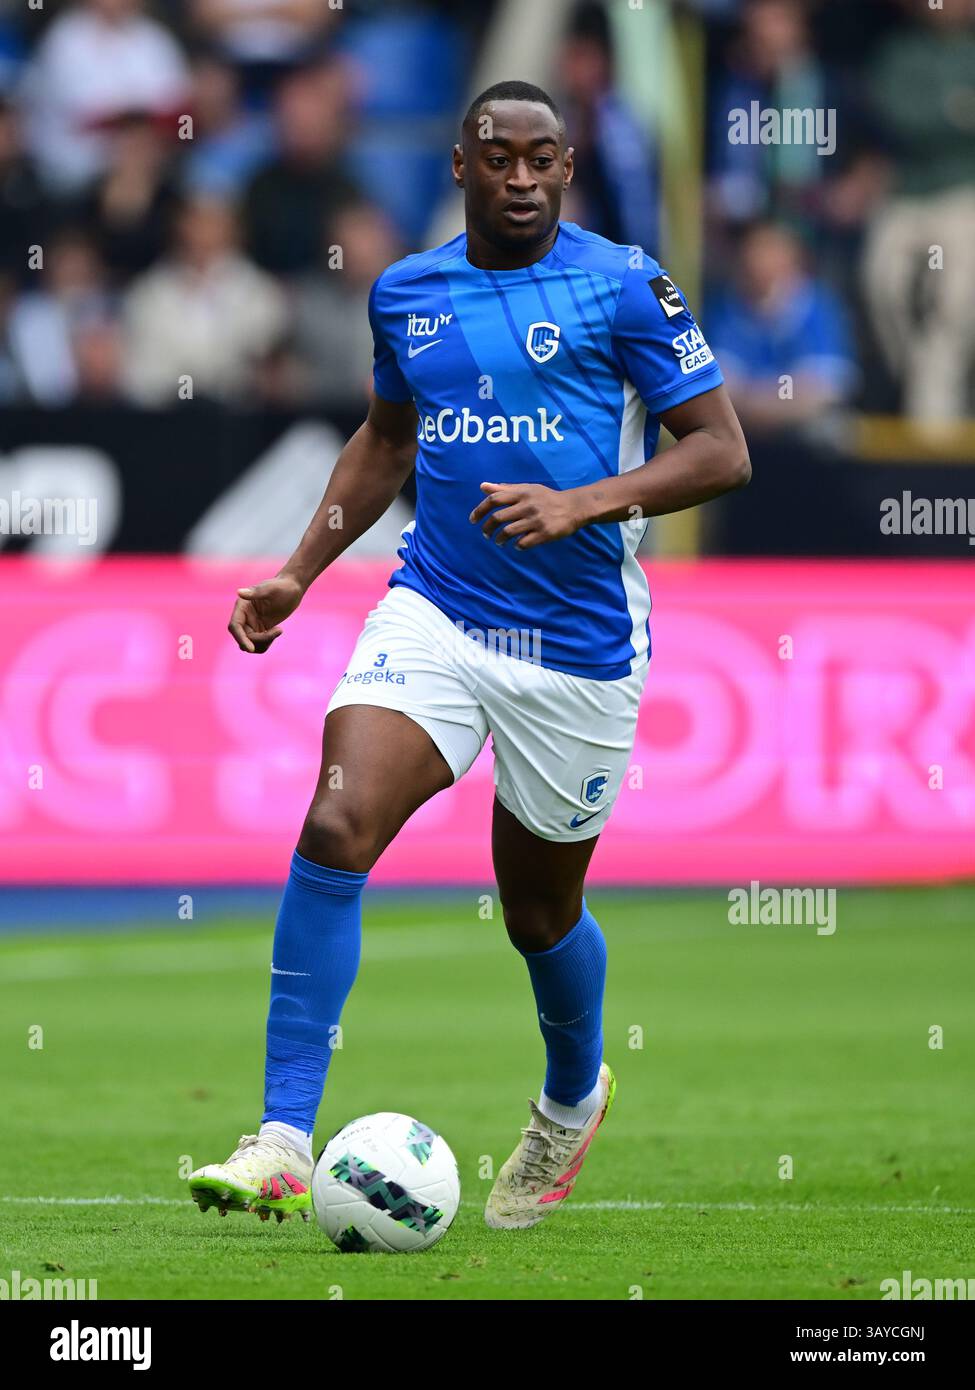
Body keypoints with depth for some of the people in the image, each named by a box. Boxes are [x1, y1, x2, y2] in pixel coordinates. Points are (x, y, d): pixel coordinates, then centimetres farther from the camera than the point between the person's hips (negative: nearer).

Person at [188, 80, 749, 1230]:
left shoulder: (621, 284, -6)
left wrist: (582, 503, -20)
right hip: (432, 612, 2)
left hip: (579, 640, -2)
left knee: (540, 910, 12)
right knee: (336, 826, -22)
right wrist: (301, 570, 15)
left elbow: (720, 451, -6)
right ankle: (283, 1144, -23)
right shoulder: (406, 293, 8)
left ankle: (572, 1099, 46)